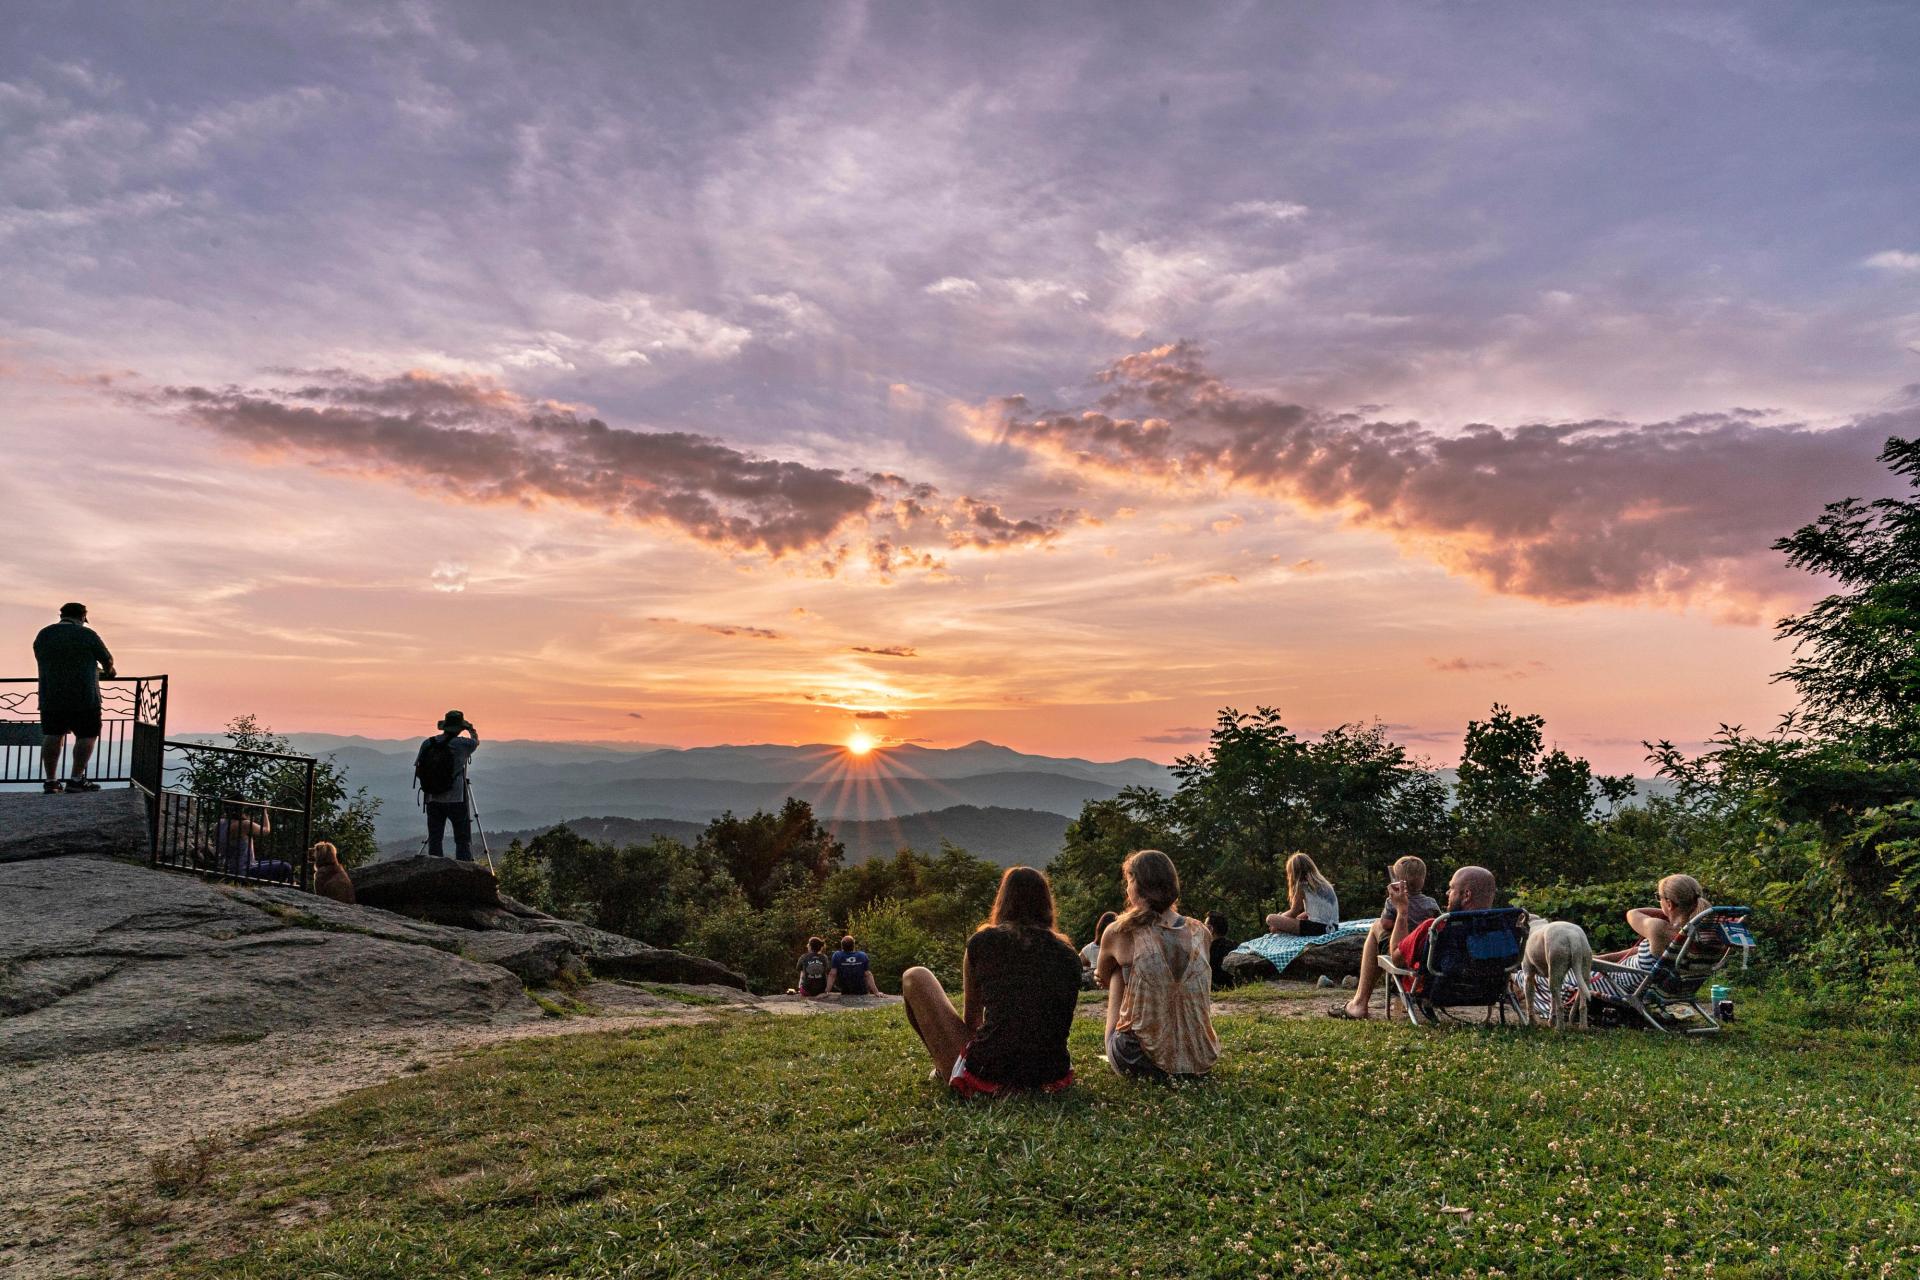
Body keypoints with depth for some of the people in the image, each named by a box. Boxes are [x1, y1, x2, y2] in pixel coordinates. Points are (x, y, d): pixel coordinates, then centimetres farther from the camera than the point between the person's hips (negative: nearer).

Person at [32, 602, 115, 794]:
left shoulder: (43, 634, 10)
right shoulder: (87, 634, -4)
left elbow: (42, 661, 21)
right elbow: (107, 659, 4)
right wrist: (108, 671, 28)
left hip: (50, 696, 5)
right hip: (83, 697, -5)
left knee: (52, 735, 9)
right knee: (87, 735, 3)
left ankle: (50, 781, 10)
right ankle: (76, 779, 1)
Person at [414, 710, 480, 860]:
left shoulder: (427, 744, 1)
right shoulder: (461, 744, -9)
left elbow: (417, 771, 5)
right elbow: (476, 741, 13)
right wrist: (471, 728, 30)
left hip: (433, 801, 4)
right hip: (456, 800, -4)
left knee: (435, 840, 9)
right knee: (463, 841, 1)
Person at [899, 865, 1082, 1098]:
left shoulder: (982, 942, 2)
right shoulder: (1068, 954, 8)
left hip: (986, 1079, -4)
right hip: (1052, 1081, 4)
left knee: (915, 977, 14)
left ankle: (943, 1068, 27)